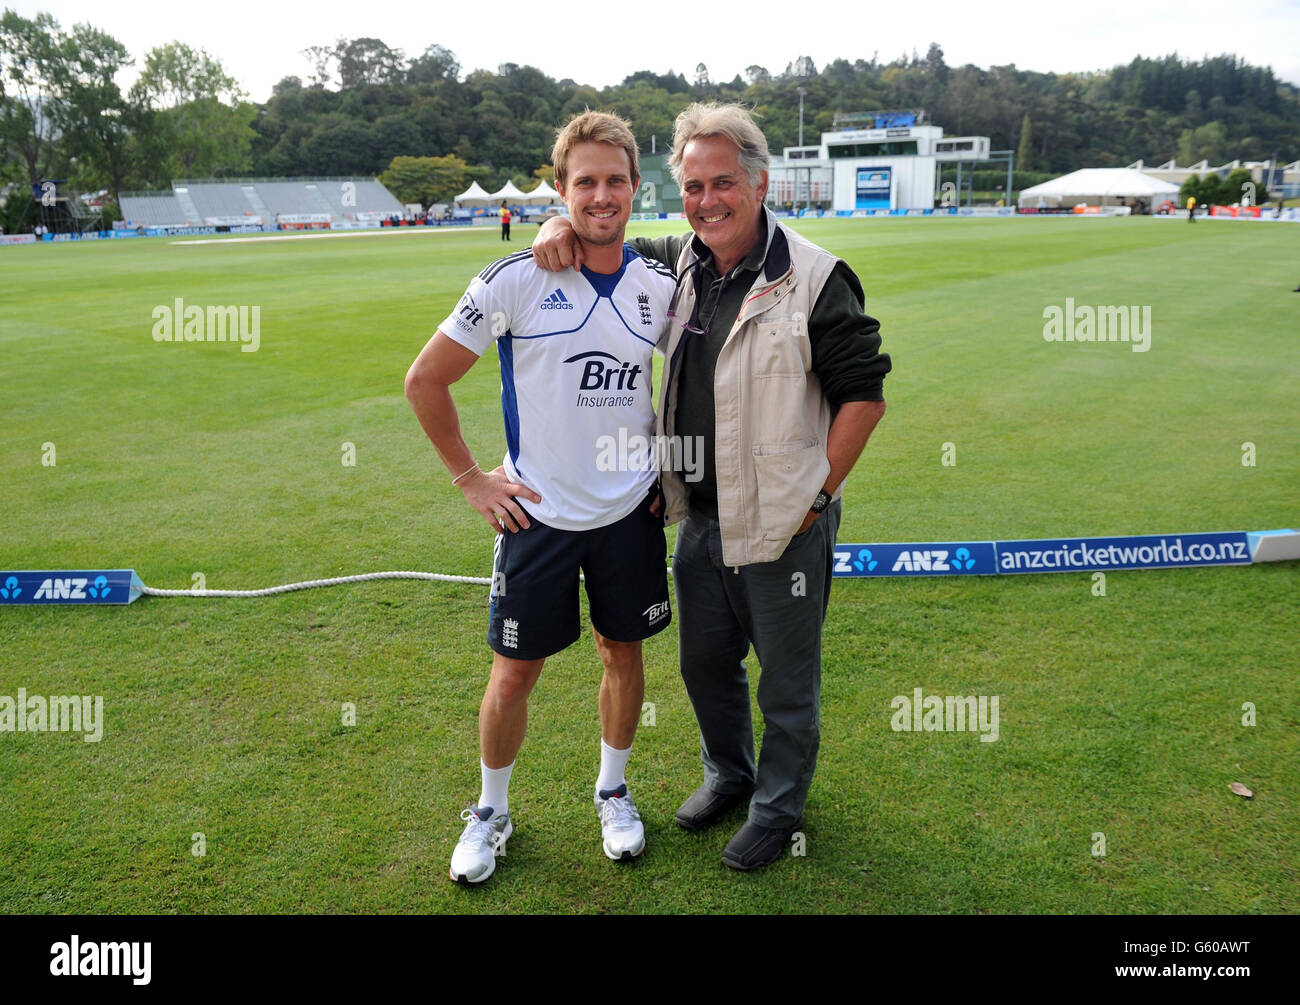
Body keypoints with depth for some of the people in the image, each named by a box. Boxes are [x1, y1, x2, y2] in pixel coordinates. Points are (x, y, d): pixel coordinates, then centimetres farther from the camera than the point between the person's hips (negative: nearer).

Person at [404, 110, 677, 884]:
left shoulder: (660, 286, 0)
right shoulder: (515, 281, -11)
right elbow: (425, 380, -5)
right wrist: (470, 477, -5)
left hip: (630, 513, 3)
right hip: (538, 514, -3)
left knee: (624, 652, 14)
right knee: (515, 670, 7)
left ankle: (613, 791, 38)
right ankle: (491, 811, 30)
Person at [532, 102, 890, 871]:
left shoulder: (814, 278, -14)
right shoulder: (678, 266, 4)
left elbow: (864, 394, -12)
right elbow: (609, 249, 20)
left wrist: (818, 495, -12)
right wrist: (563, 227, -4)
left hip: (785, 525, -6)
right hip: (701, 519, 6)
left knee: (787, 679, 11)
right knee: (706, 661, 22)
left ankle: (778, 809, 33)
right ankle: (729, 773, 47)